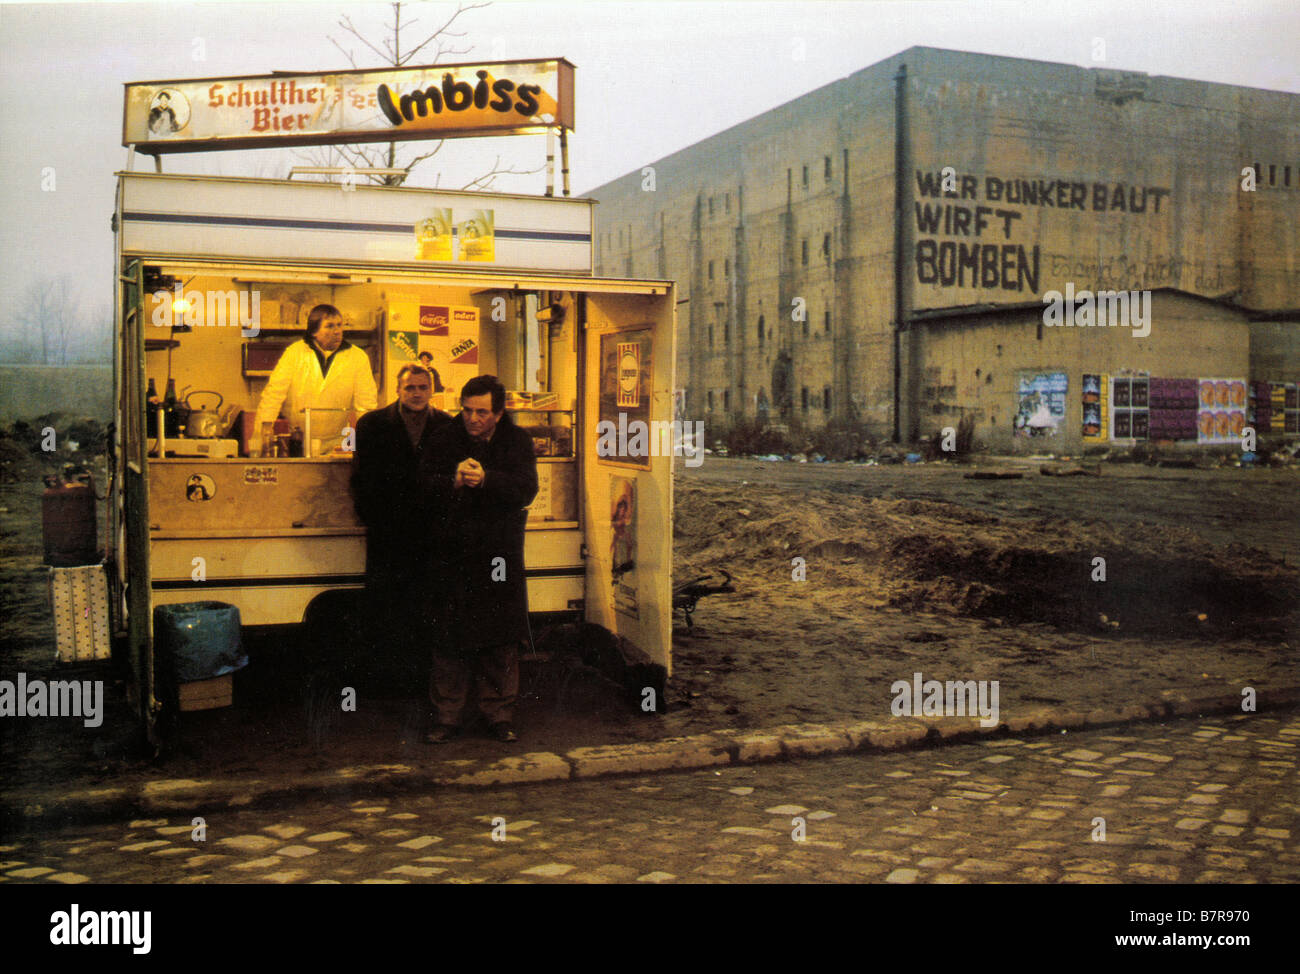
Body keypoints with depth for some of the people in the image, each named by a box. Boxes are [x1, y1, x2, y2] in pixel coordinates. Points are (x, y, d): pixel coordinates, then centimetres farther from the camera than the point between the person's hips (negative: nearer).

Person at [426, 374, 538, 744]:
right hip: (455, 554, 0)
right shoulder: (448, 438, 1)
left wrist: (485, 479, -25)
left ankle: (500, 715, 18)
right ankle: (445, 717, 13)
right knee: (450, 640, 2)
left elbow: (526, 490, -11)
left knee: (501, 644, 6)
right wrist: (454, 481, -23)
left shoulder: (517, 440, 2)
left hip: (501, 559, 1)